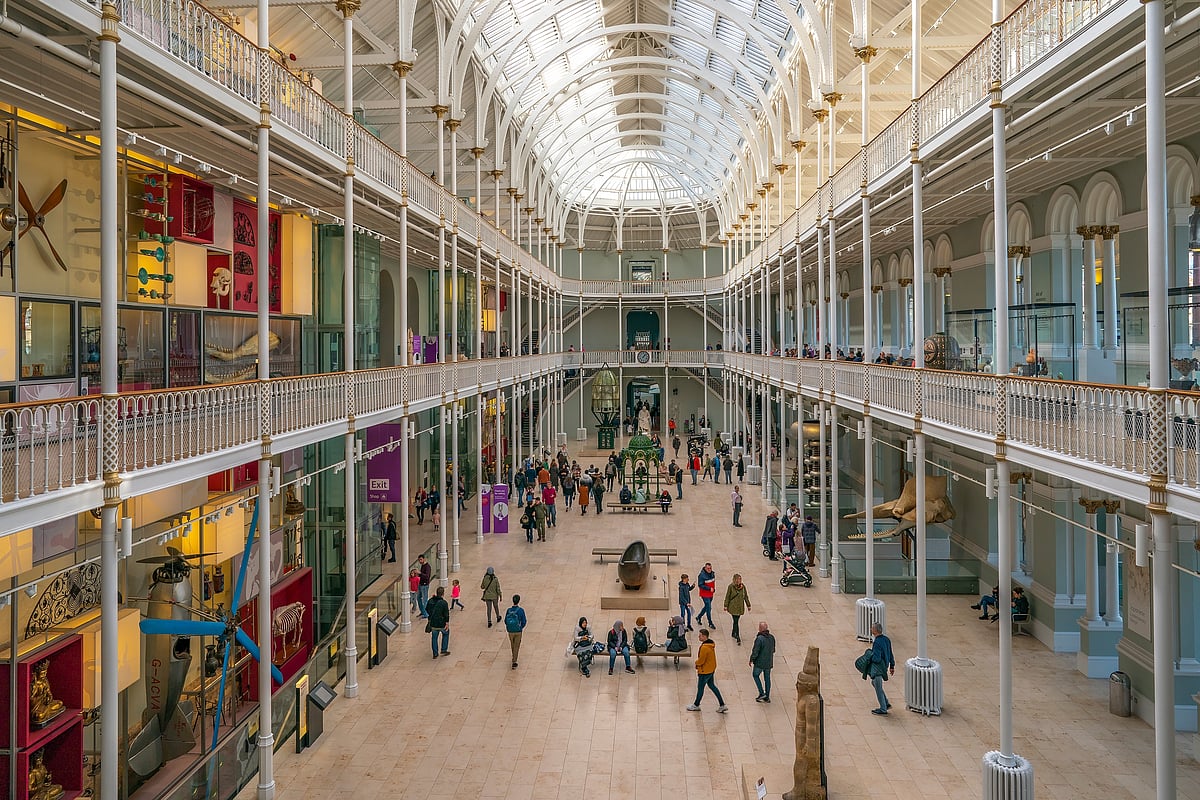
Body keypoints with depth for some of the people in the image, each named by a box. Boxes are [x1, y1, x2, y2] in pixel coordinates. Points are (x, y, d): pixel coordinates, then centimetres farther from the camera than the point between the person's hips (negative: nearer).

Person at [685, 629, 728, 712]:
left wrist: (696, 663, -2)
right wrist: (699, 663, 7)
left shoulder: (704, 648, -29)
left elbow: (701, 661, -24)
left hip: (705, 672, -9)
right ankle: (722, 705, 19)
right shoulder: (711, 644, 2)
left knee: (700, 688, 9)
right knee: (712, 686, 18)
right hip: (711, 670, 9)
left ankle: (696, 705, 27)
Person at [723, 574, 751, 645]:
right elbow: (727, 597, -6)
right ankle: (738, 638, -9)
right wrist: (726, 606, -4)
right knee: (736, 621, -7)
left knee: (736, 621, 16)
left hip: (740, 606, 4)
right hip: (733, 607, -4)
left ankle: (733, 634, 35)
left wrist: (748, 605, 10)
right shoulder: (731, 587, -13)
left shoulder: (743, 586, -2)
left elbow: (746, 596, 7)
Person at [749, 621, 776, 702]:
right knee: (767, 678, 15)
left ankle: (762, 693, 9)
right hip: (769, 662, 6)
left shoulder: (759, 638, -24)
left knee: (755, 675, 16)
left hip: (760, 662, -6)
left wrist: (751, 660, -6)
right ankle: (767, 697, 22)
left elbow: (755, 651, -20)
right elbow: (773, 650, 9)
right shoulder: (772, 637, -2)